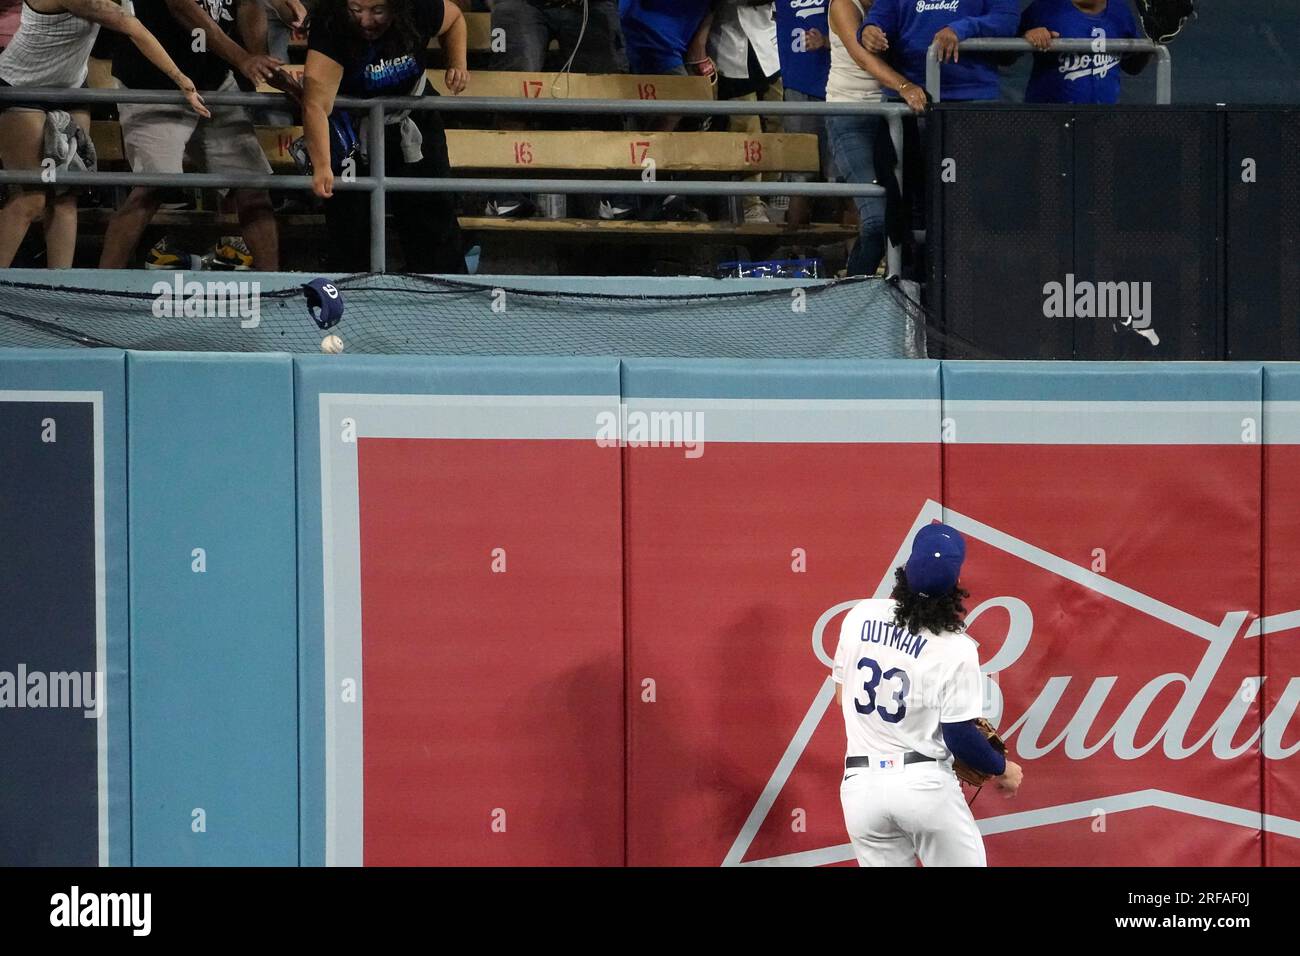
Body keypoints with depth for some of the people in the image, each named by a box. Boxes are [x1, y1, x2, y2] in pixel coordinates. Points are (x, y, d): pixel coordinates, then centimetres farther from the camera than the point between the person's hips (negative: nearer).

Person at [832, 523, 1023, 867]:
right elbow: (960, 737, -9)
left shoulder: (860, 616, 0)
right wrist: (1003, 769, 9)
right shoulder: (956, 650, -13)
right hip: (926, 785, -3)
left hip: (861, 787, 3)